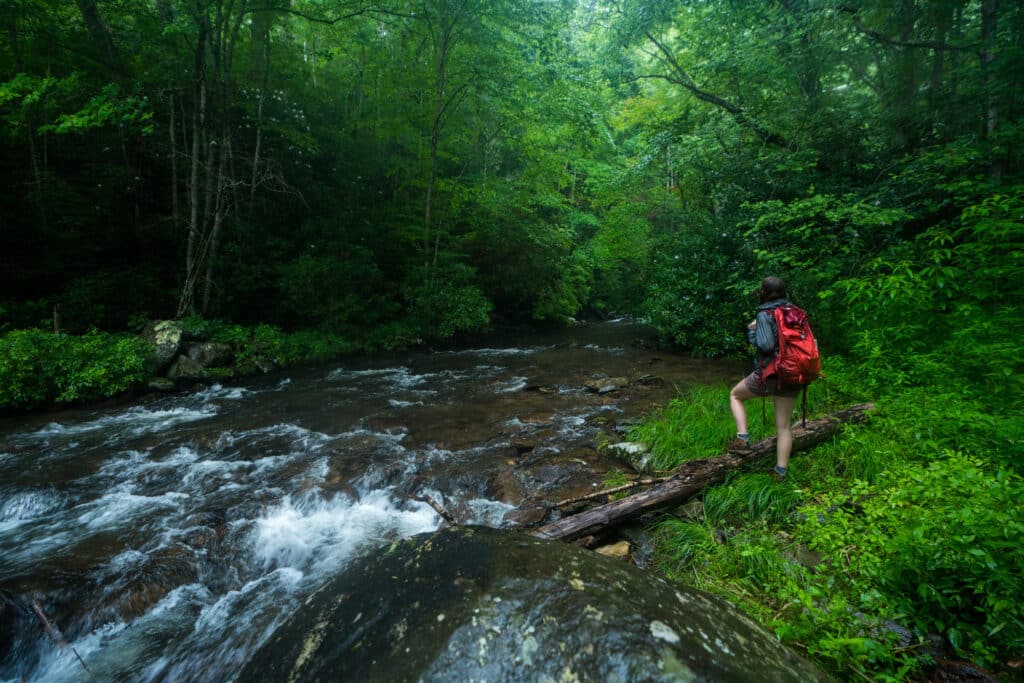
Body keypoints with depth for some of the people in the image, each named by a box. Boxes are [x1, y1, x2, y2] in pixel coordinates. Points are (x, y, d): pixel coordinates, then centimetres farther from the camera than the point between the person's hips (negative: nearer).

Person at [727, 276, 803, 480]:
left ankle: (742, 437, 7)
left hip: (769, 373, -5)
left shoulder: (764, 314, -11)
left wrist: (752, 330, -4)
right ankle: (781, 470, 12)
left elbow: (766, 345, -20)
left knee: (735, 395, 20)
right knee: (784, 425, 9)